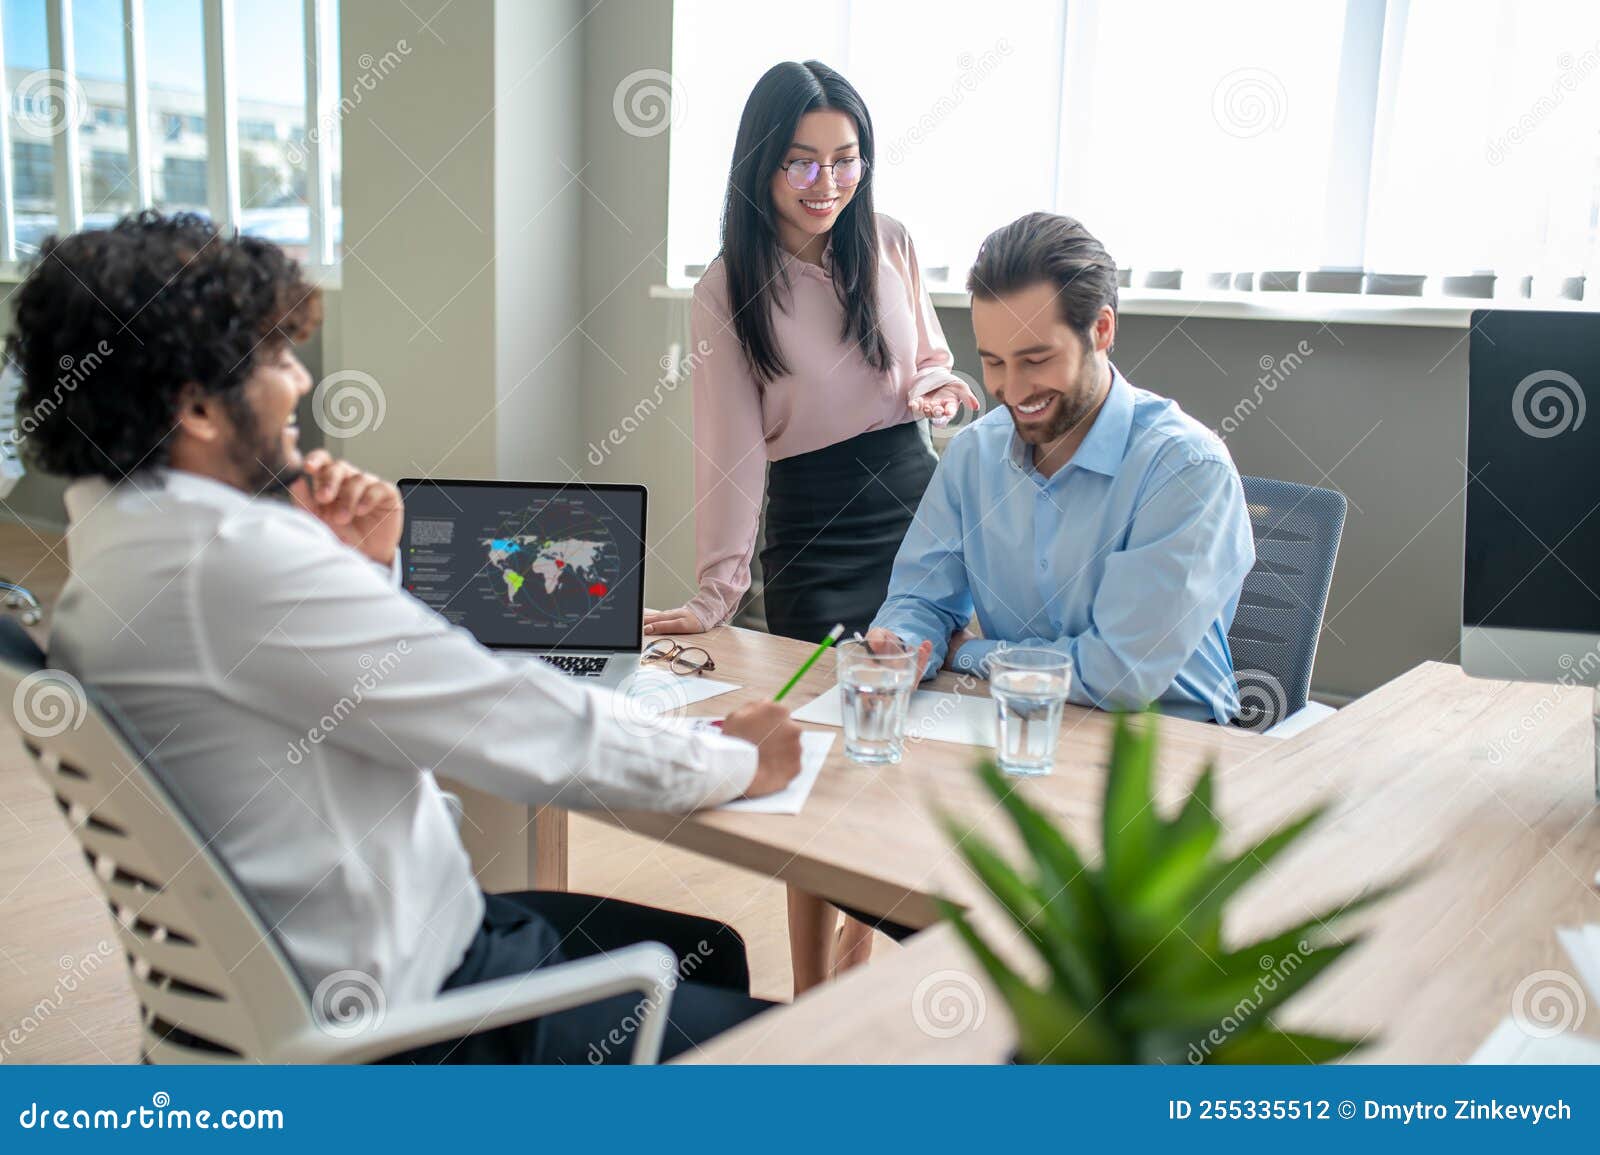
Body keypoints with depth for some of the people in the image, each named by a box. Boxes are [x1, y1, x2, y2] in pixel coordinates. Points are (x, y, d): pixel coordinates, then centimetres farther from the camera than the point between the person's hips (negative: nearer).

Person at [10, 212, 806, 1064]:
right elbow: (520, 727, -24)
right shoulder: (232, 560, -29)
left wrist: (367, 569, -3)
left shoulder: (120, 528, 6)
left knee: (710, 954, 20)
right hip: (402, 1019, -10)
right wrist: (738, 761, -9)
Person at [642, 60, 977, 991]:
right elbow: (732, 444, -9)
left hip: (917, 502, 3)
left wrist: (940, 386, -8)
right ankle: (813, 997, 16)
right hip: (814, 534, -3)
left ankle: (864, 945, 29)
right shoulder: (730, 290, -5)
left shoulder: (891, 245, 3)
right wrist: (720, 591, -15)